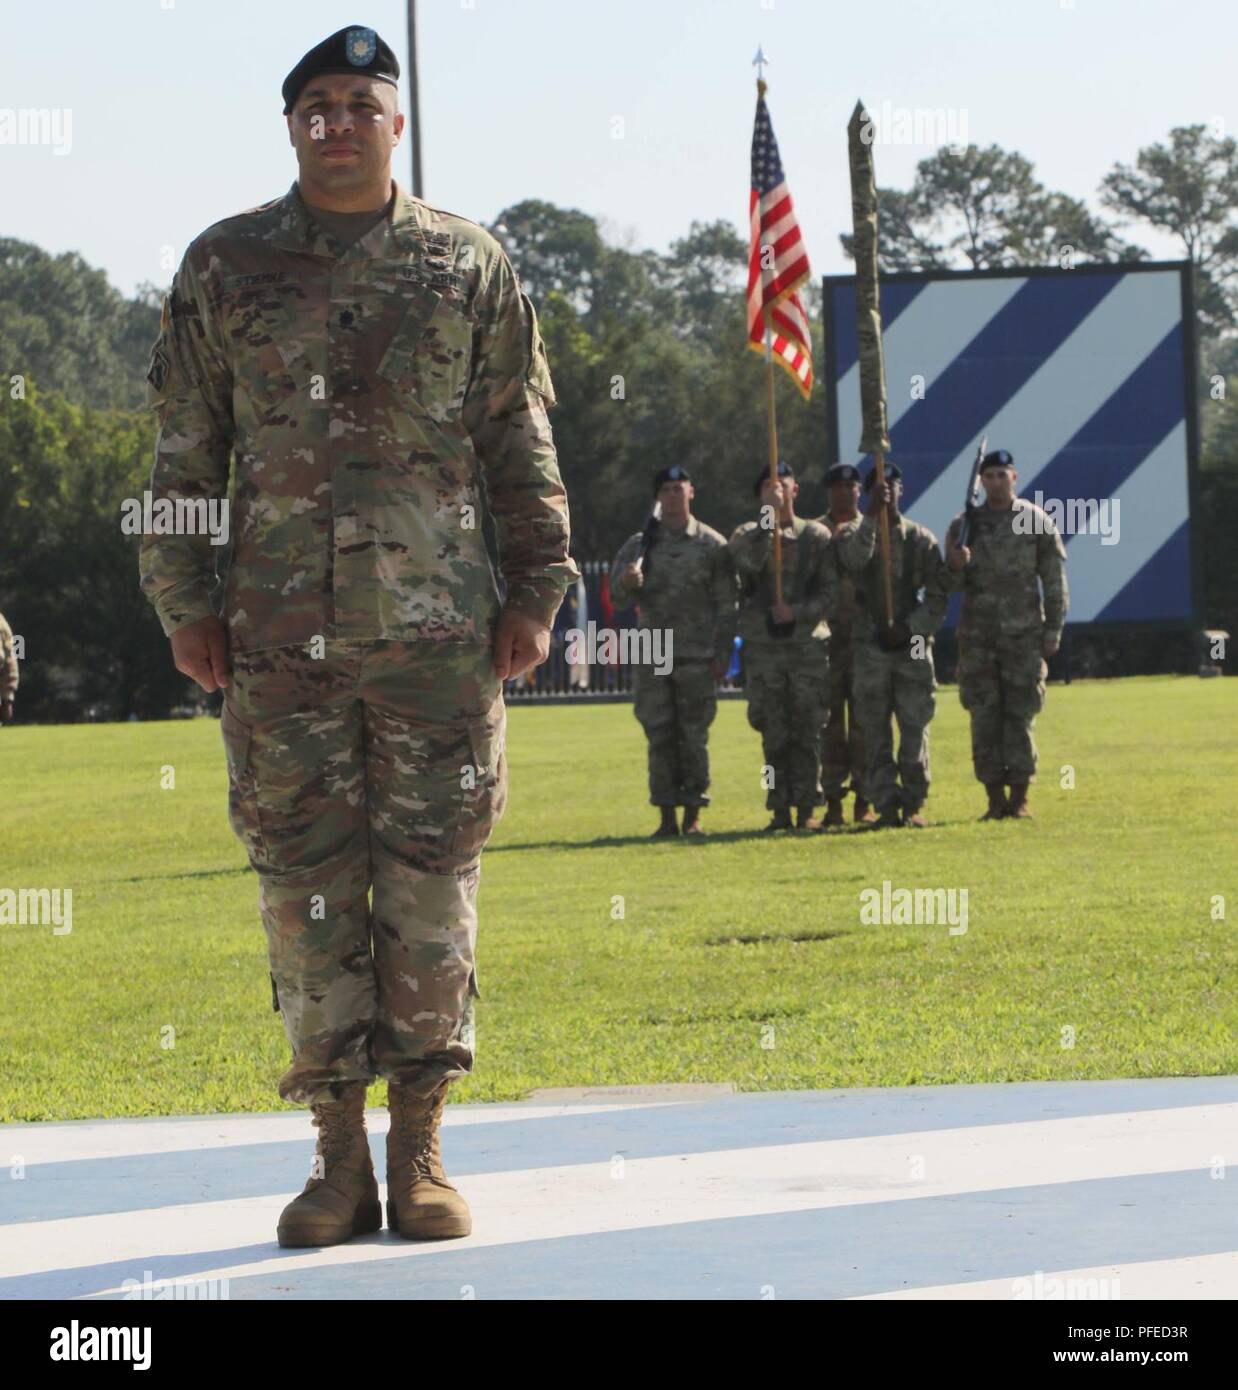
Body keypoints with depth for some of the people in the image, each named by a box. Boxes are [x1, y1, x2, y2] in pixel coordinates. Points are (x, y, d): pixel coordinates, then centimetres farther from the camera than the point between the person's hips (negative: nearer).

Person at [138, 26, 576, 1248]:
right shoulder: (224, 267, 8)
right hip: (281, 641, 1)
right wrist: (182, 606, 4)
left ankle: (419, 1151, 7)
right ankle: (339, 1158, 8)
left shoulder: (468, 266, 7)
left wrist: (537, 592, 4)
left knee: (431, 891, -1)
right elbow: (182, 451, 10)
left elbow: (521, 447, 10)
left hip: (437, 637, 0)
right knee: (305, 892, 1)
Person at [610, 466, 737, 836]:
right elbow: (617, 597, 3)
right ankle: (667, 817, 5)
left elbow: (726, 604, 2)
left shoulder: (711, 545, 3)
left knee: (694, 737, -2)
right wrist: (627, 582, -20)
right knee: (659, 737, 1)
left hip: (697, 658, -2)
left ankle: (693, 816, 3)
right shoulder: (640, 545, 9)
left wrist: (722, 654, -5)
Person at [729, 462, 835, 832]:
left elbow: (831, 591, 3)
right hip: (763, 645, 0)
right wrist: (770, 517, -16)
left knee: (808, 731, -2)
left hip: (809, 643, 0)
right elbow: (749, 562, -16)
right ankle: (780, 809, 4)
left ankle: (806, 808, 2)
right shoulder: (747, 534, 8)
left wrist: (798, 611, -12)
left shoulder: (816, 535, 8)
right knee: (774, 733, 0)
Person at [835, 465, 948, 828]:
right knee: (875, 732, -1)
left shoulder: (921, 539, 8)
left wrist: (910, 627, -8)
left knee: (915, 728, -2)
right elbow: (855, 559, -18)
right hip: (870, 646, 0)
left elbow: (937, 597, 5)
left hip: (913, 647, 0)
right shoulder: (852, 533, 7)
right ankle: (886, 806, 1)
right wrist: (872, 517, -22)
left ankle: (914, 805, 5)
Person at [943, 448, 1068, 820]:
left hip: (1024, 634, -2)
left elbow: (1055, 580, 2)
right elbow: (955, 584, 9)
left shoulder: (1036, 521, 2)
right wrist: (956, 566, -15)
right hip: (977, 635, 2)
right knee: (984, 716, 0)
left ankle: (1019, 798, 1)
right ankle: (995, 799, 3)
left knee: (1021, 715, -2)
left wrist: (1053, 630, -4)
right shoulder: (964, 524, 7)